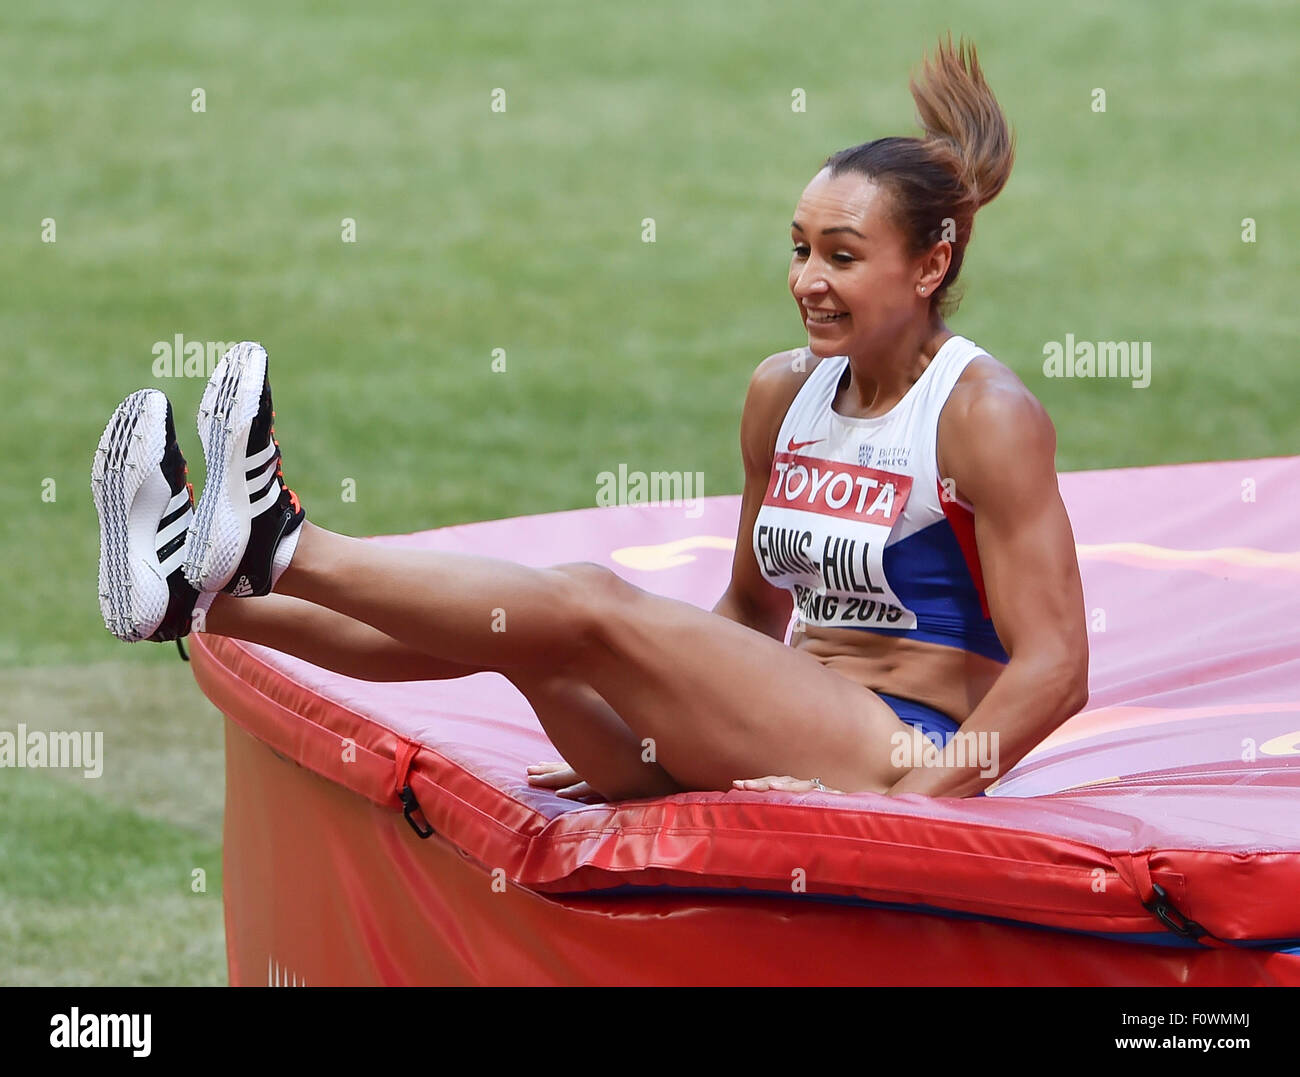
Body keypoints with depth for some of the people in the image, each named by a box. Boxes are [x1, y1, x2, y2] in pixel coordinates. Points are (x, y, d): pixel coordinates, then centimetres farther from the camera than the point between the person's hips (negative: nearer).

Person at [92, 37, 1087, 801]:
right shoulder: (782, 394, 14)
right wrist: (640, 741, 13)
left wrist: (906, 801, -22)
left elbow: (1053, 671, -13)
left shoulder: (986, 415, -8)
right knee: (512, 625, -10)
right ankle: (197, 593, -17)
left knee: (592, 607, -23)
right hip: (789, 748, 8)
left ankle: (280, 544, -22)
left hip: (906, 755, -7)